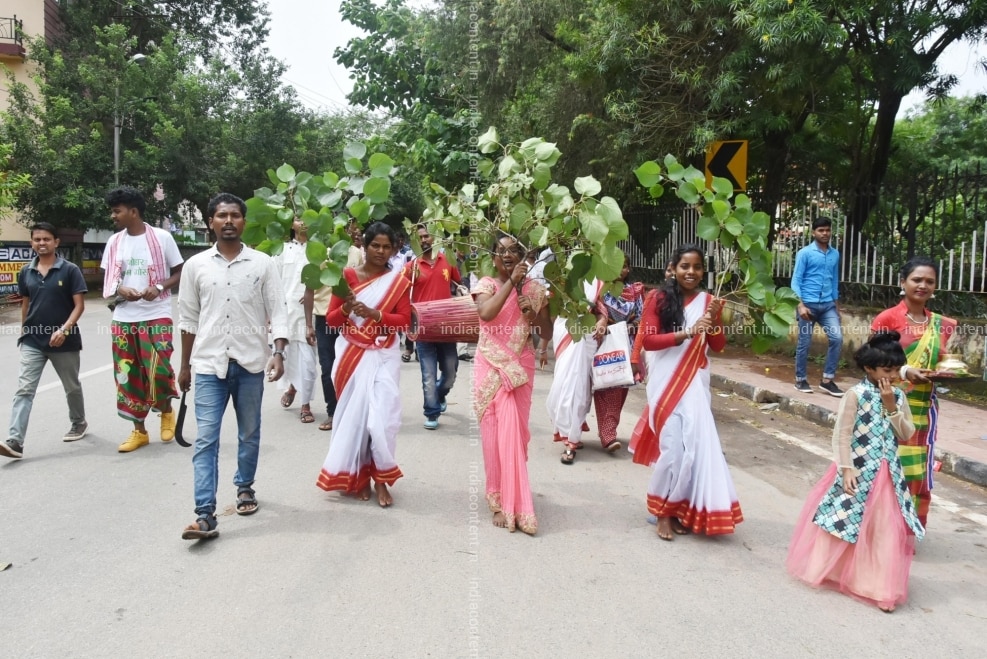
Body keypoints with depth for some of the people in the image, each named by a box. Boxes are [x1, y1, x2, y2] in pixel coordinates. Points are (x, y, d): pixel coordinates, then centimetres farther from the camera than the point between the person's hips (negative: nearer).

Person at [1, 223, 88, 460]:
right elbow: (25, 304, 15)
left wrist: (64, 330, -23)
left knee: (72, 387, 14)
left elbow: (79, 305, -11)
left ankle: (79, 423, 37)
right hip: (32, 341, 3)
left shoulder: (70, 270, -8)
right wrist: (24, 332, 18)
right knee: (24, 390, -6)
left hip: (64, 341, -3)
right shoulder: (26, 272, 5)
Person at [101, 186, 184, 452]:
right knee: (127, 374, 6)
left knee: (158, 369, -12)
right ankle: (139, 431, 18)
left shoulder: (162, 237, -5)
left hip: (156, 316, -4)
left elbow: (179, 273, -1)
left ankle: (167, 411, 19)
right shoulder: (114, 242, 8)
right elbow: (108, 281, 11)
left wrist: (159, 288, -18)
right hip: (123, 319, 5)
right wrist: (120, 290, -12)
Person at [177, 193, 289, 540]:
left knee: (249, 434, 14)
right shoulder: (196, 265, 4)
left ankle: (245, 487, 35)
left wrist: (278, 353, -15)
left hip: (250, 363, 0)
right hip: (209, 364, 0)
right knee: (205, 439, -5)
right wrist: (185, 365, 11)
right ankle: (205, 514, -5)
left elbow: (277, 312, -2)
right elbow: (188, 319, 9)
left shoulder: (263, 263, 0)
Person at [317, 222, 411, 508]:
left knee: (381, 414, -9)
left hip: (384, 356, 0)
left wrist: (374, 314, -18)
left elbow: (404, 320, -4)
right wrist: (345, 308, -20)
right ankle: (355, 475, 18)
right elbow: (331, 319, 1)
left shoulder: (399, 280, 2)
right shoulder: (347, 275, 0)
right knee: (354, 412, 3)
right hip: (351, 354, 0)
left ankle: (379, 476, 7)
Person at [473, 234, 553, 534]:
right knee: (497, 431, -3)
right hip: (491, 366, -1)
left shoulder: (534, 289, 4)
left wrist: (532, 313, -13)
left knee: (514, 431, 5)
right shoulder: (485, 284, -1)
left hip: (521, 366, 1)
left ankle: (506, 499, 22)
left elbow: (547, 334, 4)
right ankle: (505, 502, 6)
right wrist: (511, 281, -22)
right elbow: (486, 313, -23)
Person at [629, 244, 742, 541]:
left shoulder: (707, 301, 8)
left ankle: (681, 509, 18)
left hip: (696, 381, 4)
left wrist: (714, 319, -10)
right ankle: (663, 510, 11)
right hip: (667, 381, -4)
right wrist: (687, 332, -20)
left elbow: (718, 346, 9)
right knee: (674, 446, -7)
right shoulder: (659, 298, -4)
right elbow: (647, 340, -11)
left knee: (695, 444, 3)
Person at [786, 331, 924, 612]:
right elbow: (842, 435, -13)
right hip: (858, 472, -5)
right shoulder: (856, 395, -12)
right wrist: (846, 469, -18)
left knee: (886, 529, 4)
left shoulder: (898, 397, 4)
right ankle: (827, 570, 28)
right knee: (846, 521, 8)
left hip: (888, 475, 5)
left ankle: (881, 585, 14)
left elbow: (907, 435, 1)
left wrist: (892, 407, -10)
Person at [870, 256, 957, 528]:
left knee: (918, 471, 9)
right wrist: (903, 371, -21)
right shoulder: (888, 318, -7)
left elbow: (938, 361, 19)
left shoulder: (940, 324, 10)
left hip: (923, 407, 5)